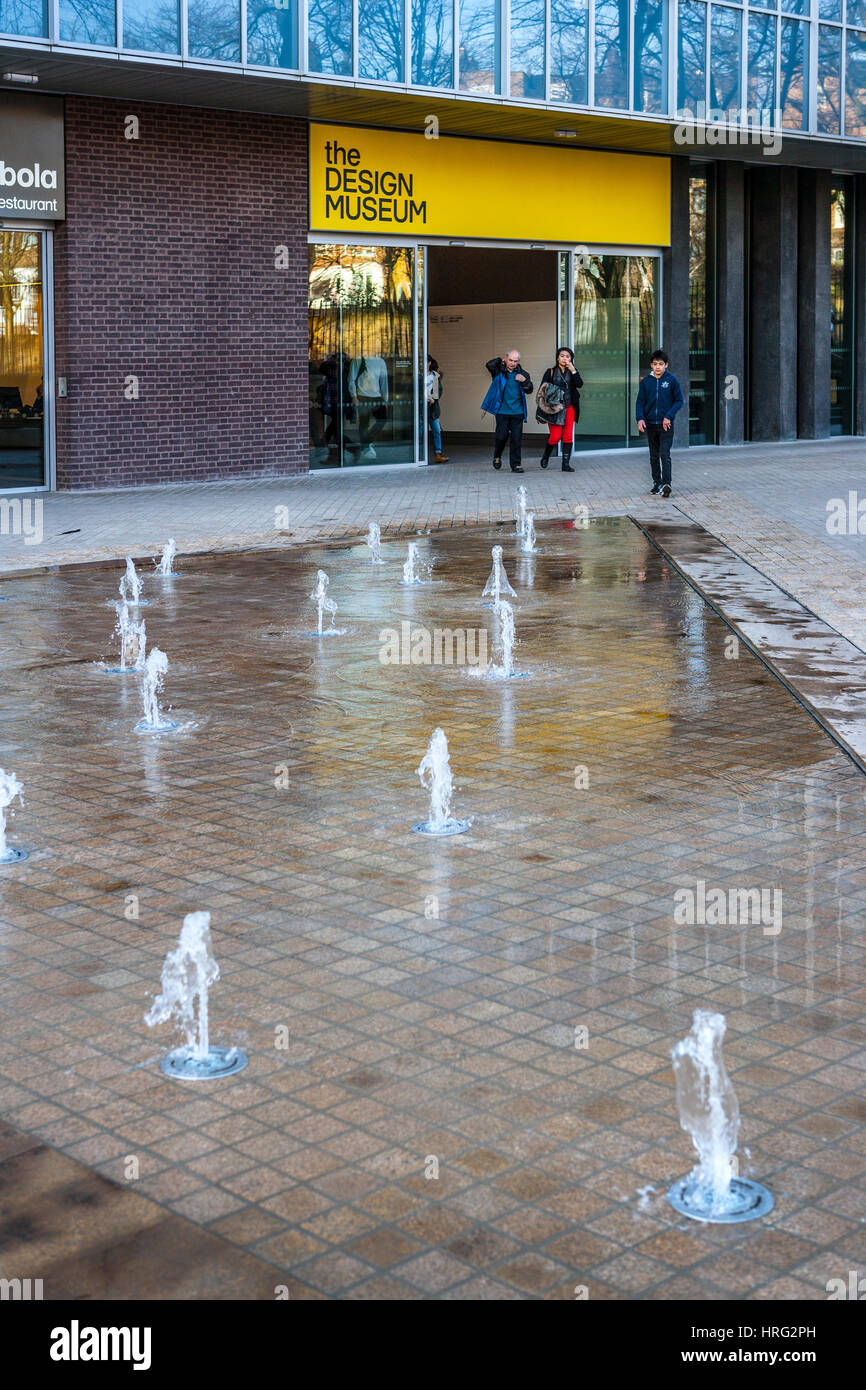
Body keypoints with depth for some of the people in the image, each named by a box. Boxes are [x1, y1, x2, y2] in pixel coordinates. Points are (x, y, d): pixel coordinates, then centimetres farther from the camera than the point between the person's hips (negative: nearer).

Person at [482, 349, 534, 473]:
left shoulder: (522, 373, 9)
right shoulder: (499, 371, 0)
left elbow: (530, 389, 7)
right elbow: (490, 365, -19)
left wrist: (525, 381, -13)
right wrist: (501, 360, -3)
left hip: (517, 412, 2)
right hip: (502, 411, -2)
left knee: (516, 438, 0)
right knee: (501, 436, -3)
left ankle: (516, 464, 6)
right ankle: (497, 456, 25)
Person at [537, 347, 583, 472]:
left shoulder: (573, 372, 10)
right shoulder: (551, 372, 2)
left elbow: (579, 384, -7)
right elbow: (542, 391, 2)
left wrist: (573, 370, -17)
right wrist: (541, 410, -3)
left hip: (569, 408, 3)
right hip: (554, 408, -3)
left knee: (568, 436, -4)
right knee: (555, 436, -7)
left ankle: (566, 464, 0)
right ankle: (545, 457, 20)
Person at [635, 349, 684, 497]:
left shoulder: (672, 380, -4)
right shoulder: (646, 382, 4)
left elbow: (680, 400, -2)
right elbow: (640, 402, 8)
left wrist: (669, 416, -13)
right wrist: (640, 418, -8)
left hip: (666, 424, -4)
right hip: (650, 424, 4)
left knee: (665, 455, -13)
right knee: (654, 456, 10)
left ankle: (666, 483, -18)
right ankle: (656, 483, 20)